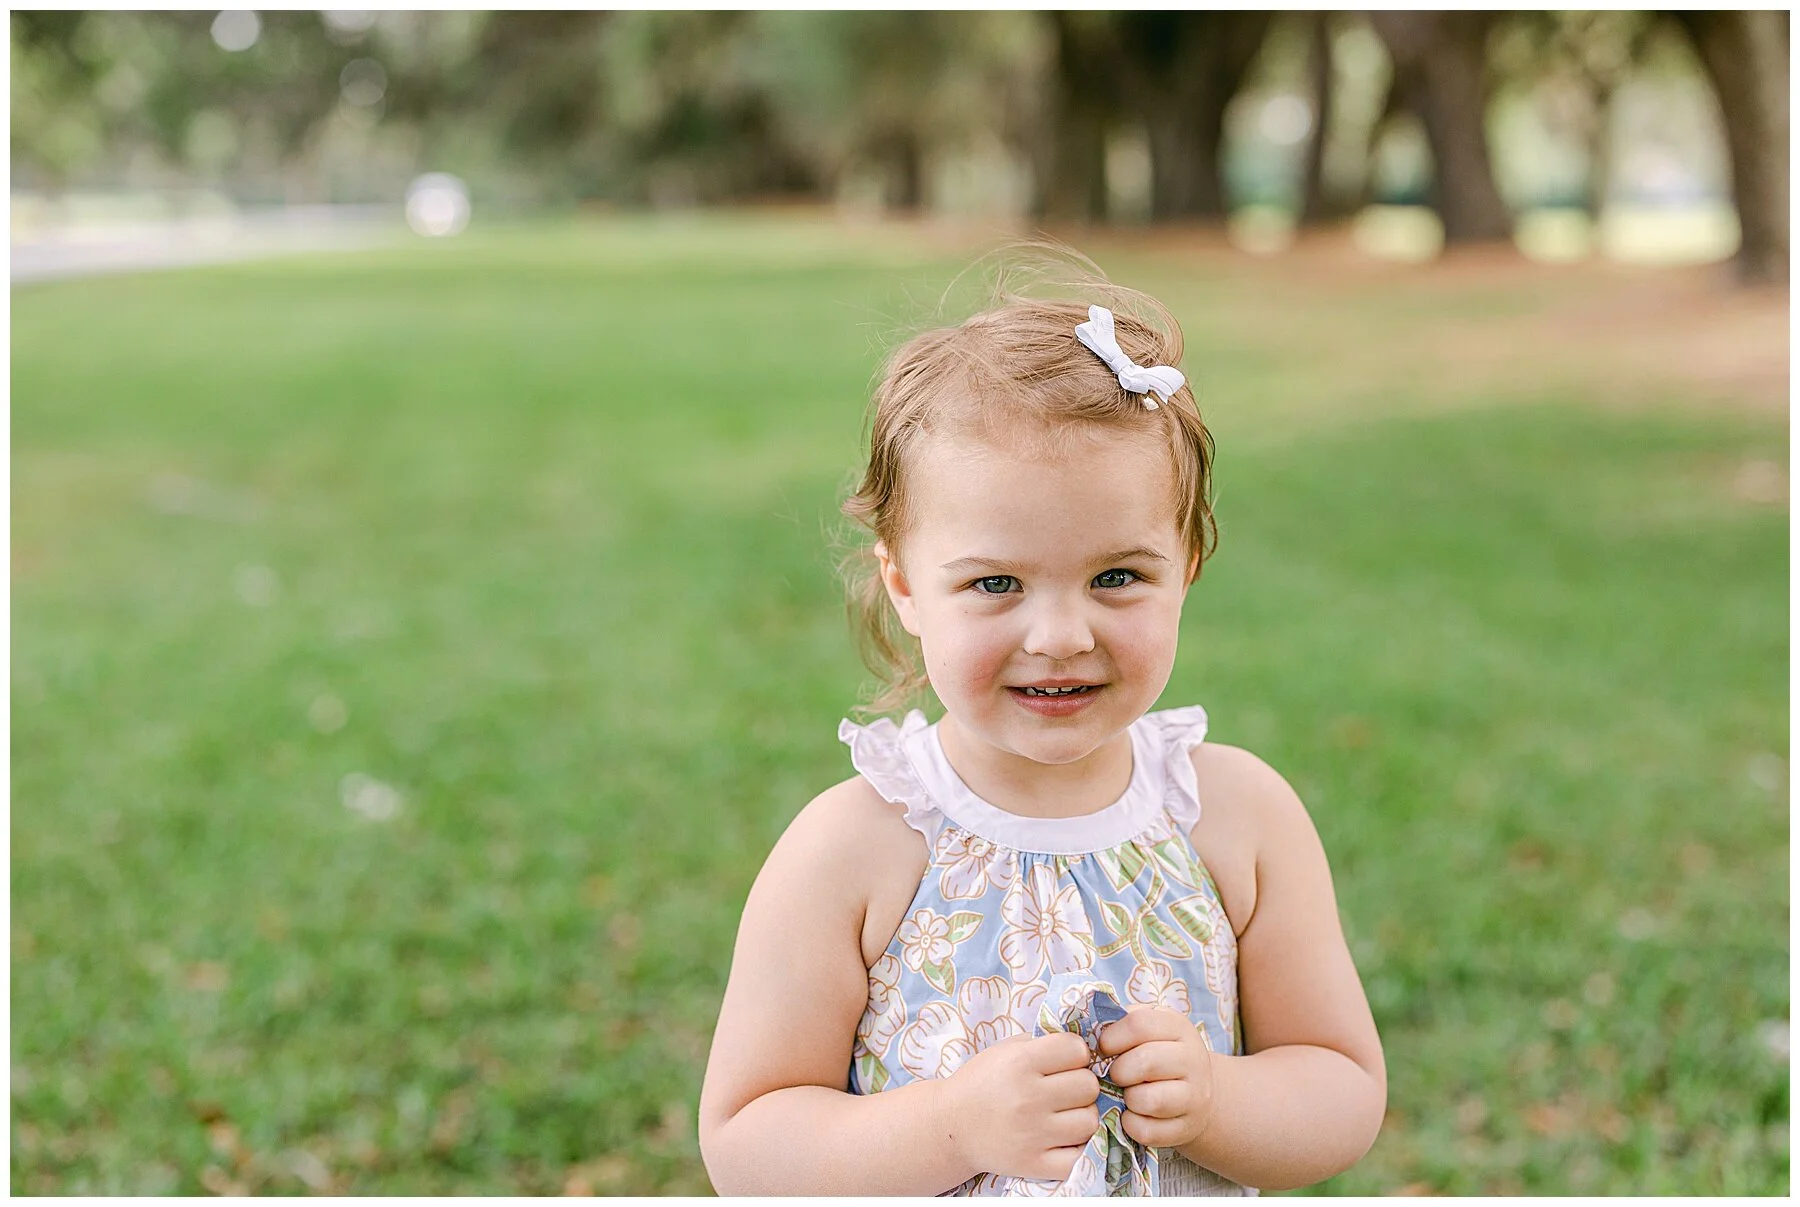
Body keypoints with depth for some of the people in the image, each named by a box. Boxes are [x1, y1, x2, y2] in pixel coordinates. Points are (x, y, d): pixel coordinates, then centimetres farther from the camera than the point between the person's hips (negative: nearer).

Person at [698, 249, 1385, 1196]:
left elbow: (1347, 1097, -8)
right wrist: (958, 1124, -31)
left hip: (1191, 1177, 2)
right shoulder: (852, 848, -22)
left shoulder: (1242, 814, -15)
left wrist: (1211, 1099, -26)